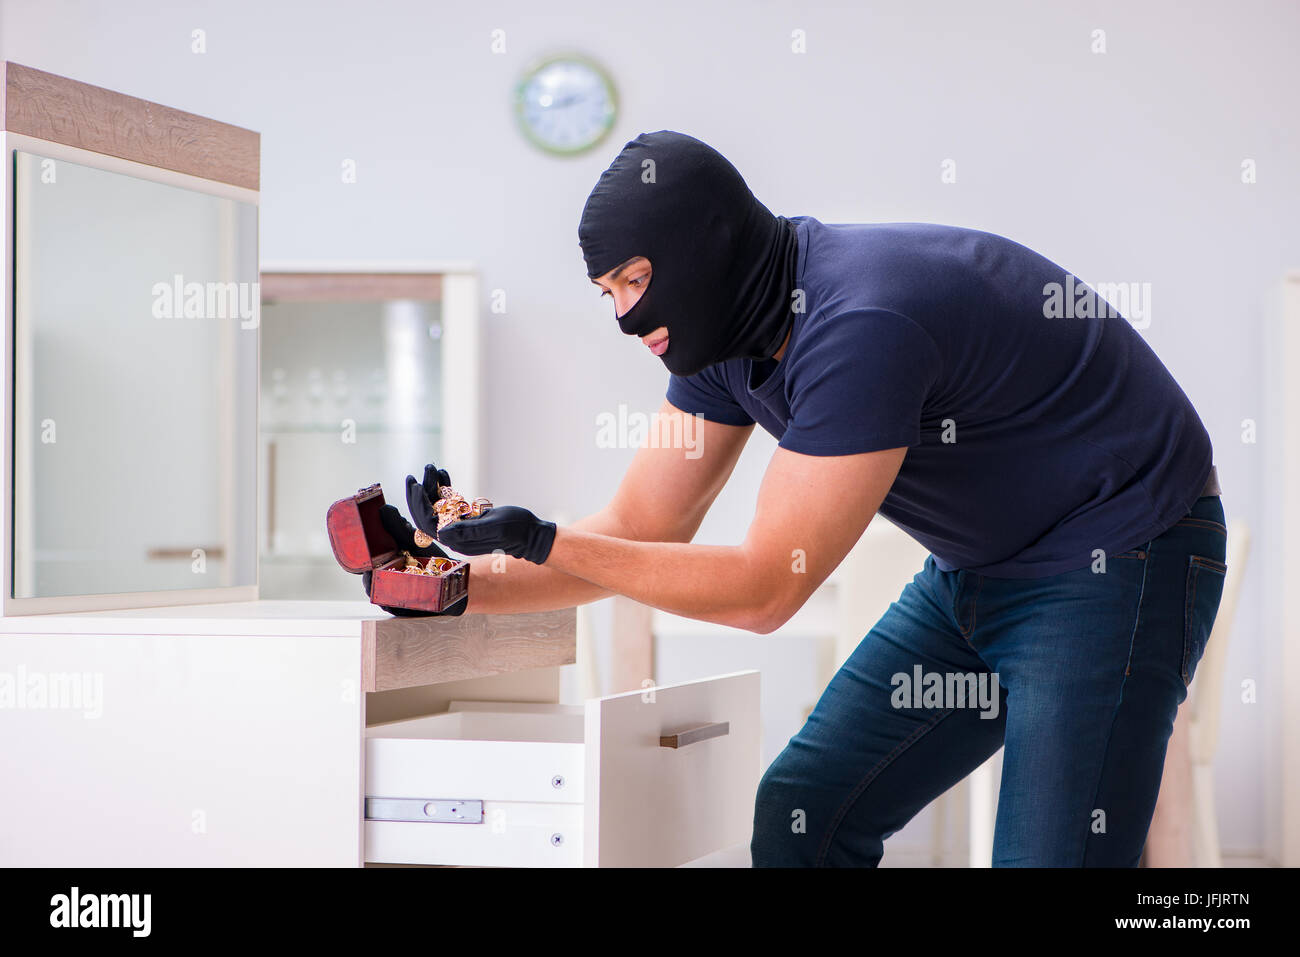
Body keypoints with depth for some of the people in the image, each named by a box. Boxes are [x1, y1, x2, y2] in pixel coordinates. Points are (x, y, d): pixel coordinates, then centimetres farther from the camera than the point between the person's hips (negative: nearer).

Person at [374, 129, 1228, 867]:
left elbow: (765, 590, -26)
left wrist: (541, 541, -25)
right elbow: (639, 531, 3)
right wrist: (456, 589, -9)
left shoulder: (861, 326, -30)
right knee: (801, 816, 6)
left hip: (1116, 560, -9)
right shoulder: (723, 332, -1)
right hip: (981, 567, 9)